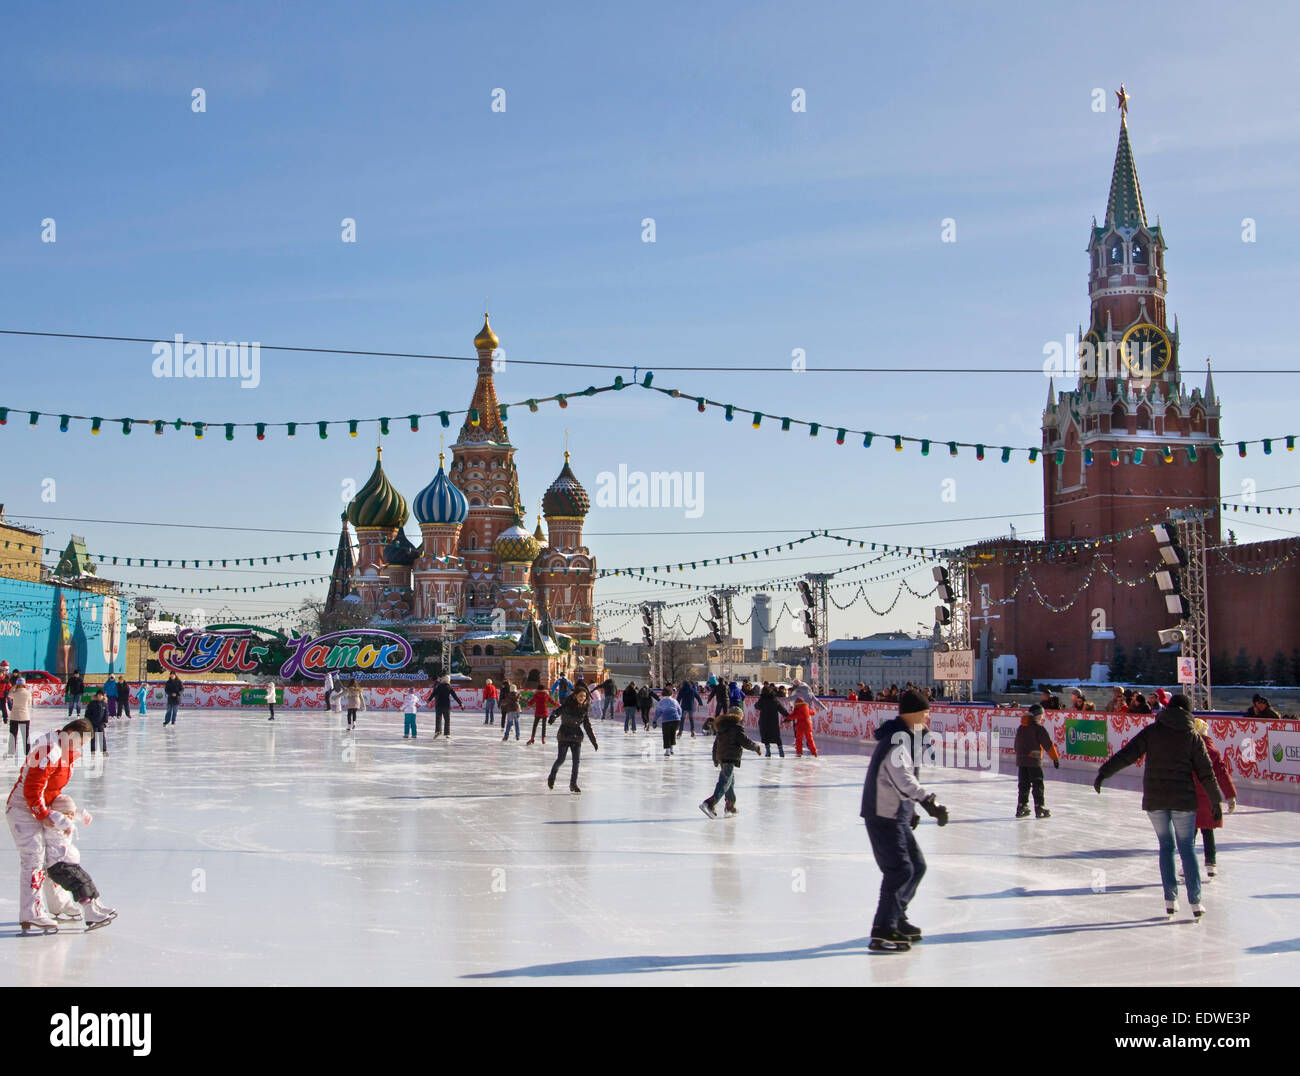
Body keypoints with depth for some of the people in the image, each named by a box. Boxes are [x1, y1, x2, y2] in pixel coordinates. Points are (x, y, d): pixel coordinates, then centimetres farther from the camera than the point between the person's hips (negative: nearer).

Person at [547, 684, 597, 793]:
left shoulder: (584, 709, 4)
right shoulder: (567, 704, -9)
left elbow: (588, 726, 11)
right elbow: (558, 710, -25)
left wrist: (594, 741, 12)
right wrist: (553, 716, -50)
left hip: (577, 737, 4)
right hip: (564, 735, -4)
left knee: (576, 761, 0)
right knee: (561, 759, -3)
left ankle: (573, 784, 11)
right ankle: (552, 777, 24)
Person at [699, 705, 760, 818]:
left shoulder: (722, 727, 15)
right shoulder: (737, 727, -10)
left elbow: (715, 744, 21)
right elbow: (746, 742, -13)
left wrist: (715, 760, 32)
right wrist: (756, 747, 7)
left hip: (721, 757, 9)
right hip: (730, 759, -9)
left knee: (731, 781, 23)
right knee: (724, 783, -11)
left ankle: (730, 805, 32)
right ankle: (709, 804, -24)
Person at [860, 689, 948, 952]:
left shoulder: (908, 736, 16)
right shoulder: (898, 738, -19)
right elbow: (902, 777, -36)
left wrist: (910, 811, 31)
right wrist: (928, 801, -46)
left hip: (896, 814, 11)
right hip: (883, 815, -11)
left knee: (916, 866, 17)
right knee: (900, 869, -14)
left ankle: (896, 918, 30)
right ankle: (883, 931, -13)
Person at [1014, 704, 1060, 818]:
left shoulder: (1020, 728, 13)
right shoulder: (1038, 728, -9)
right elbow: (1048, 744, -9)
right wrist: (1055, 757, -3)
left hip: (1021, 760, 7)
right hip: (1034, 761, -7)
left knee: (1024, 784, 12)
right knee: (1037, 784, -1)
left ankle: (1021, 808, 13)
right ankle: (1039, 808, -2)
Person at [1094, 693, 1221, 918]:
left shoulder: (1152, 731, 1)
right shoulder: (1192, 736, 1)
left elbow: (1127, 754, -5)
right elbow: (1206, 773, 2)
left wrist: (1103, 773, -1)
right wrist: (1215, 801, 11)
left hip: (1154, 799, 1)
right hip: (1183, 799, -1)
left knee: (1166, 846, 14)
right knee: (1187, 848, 7)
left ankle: (1170, 899, 9)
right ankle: (1195, 902, 4)